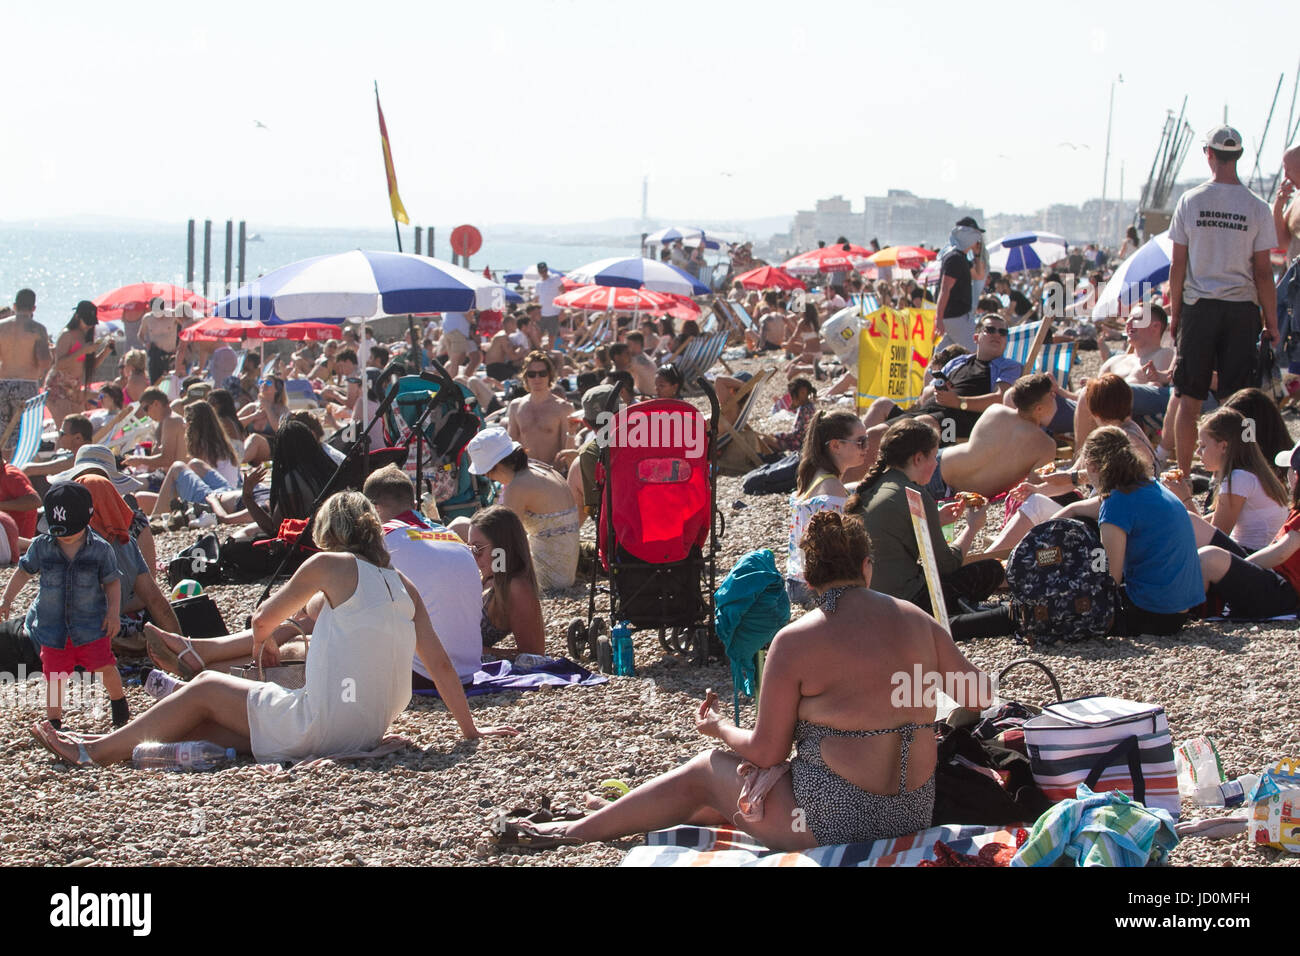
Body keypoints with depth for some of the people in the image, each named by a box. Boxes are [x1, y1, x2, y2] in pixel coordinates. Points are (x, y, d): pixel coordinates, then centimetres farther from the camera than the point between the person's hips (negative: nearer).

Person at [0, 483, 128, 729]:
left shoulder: (100, 549, -9)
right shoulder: (41, 546, -5)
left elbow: (112, 581, 0)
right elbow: (24, 572, 10)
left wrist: (113, 612, -8)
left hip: (92, 623, -1)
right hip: (53, 624, 2)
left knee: (104, 667, -4)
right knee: (55, 675, 4)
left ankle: (118, 700, 27)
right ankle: (53, 719, 22)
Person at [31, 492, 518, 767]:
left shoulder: (329, 565, -5)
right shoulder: (403, 586, 10)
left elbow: (263, 618, 9)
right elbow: (440, 663, 6)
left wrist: (263, 641, 33)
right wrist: (470, 729, 14)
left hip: (318, 730, -6)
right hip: (368, 732, 6)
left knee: (204, 689, 13)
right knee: (211, 724, 20)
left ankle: (94, 752, 22)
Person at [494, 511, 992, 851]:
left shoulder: (796, 641, -12)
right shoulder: (917, 621, 1)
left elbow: (766, 751, -7)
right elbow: (981, 695, 9)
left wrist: (718, 727, 14)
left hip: (833, 821, -6)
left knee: (704, 772, 19)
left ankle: (577, 830, 32)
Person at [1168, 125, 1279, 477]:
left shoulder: (1190, 201, -2)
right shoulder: (1257, 207, -4)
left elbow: (1177, 266, 1)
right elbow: (1263, 272, -3)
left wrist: (1175, 314, 10)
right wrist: (1272, 323, 5)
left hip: (1199, 307, 0)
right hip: (1242, 309, 0)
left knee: (1189, 400, 7)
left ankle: (1184, 475, 8)